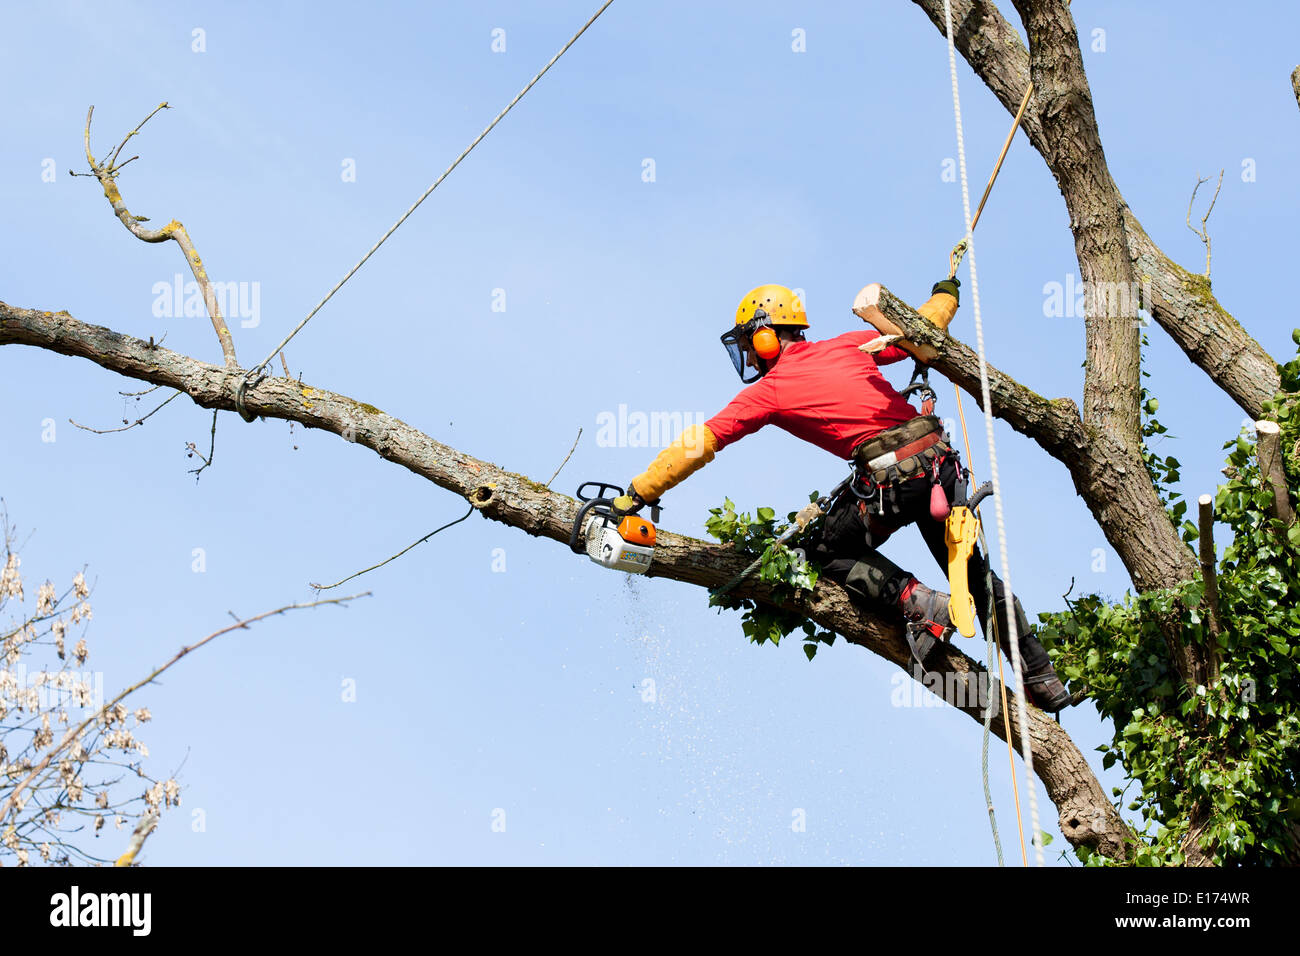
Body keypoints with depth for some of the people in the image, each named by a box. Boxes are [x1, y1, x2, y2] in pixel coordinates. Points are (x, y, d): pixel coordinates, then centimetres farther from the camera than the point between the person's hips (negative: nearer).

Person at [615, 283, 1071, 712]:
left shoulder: (769, 391, 4)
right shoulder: (848, 346, 16)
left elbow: (697, 445, 4)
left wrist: (636, 494, 7)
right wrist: (944, 295, 45)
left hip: (891, 478, -6)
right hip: (940, 462, 6)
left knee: (830, 552, 17)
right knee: (972, 571, 18)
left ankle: (916, 602, -4)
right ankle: (1043, 679, 20)